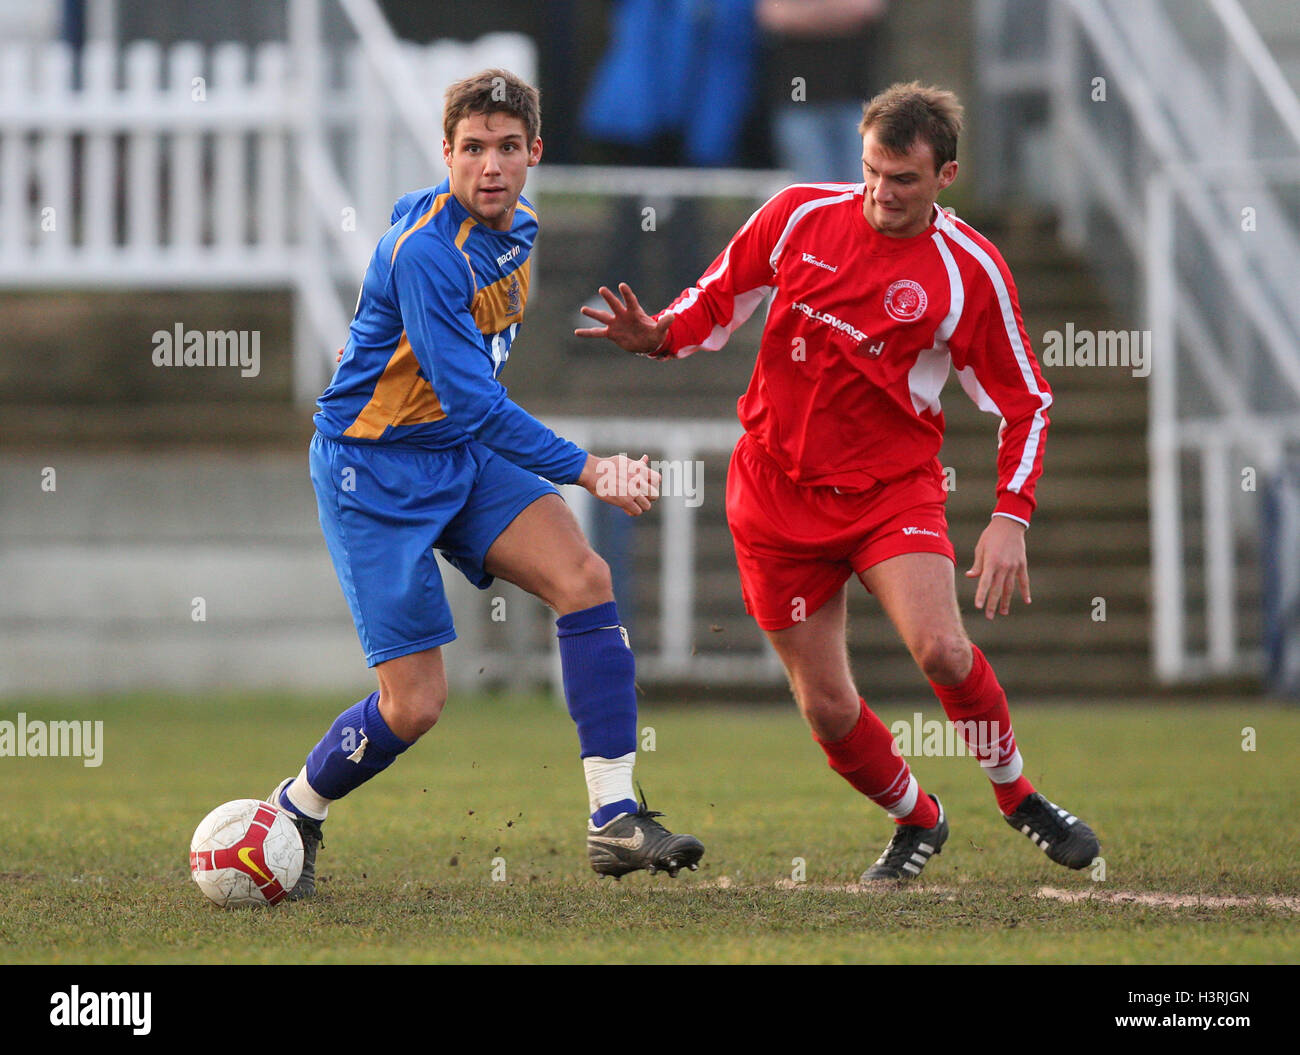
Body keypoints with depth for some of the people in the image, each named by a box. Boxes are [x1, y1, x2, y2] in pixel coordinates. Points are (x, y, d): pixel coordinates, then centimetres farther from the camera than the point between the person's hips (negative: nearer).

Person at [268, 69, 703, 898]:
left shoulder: (518, 222, 2)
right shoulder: (426, 251, -25)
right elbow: (471, 398, -28)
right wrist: (588, 471, -30)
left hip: (463, 455, 8)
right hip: (373, 467, -7)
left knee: (584, 579, -16)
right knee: (415, 706, -9)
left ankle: (616, 821, -16)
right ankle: (294, 816, 19)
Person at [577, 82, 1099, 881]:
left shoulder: (971, 272, -8)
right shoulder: (799, 215, -3)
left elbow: (1024, 403, -1)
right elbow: (720, 300, 11)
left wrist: (1009, 520, -11)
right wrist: (658, 336, -11)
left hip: (893, 486, -2)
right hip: (780, 492, 2)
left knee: (941, 648, -25)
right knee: (827, 708, 0)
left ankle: (1016, 793, 1)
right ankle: (917, 822, 28)